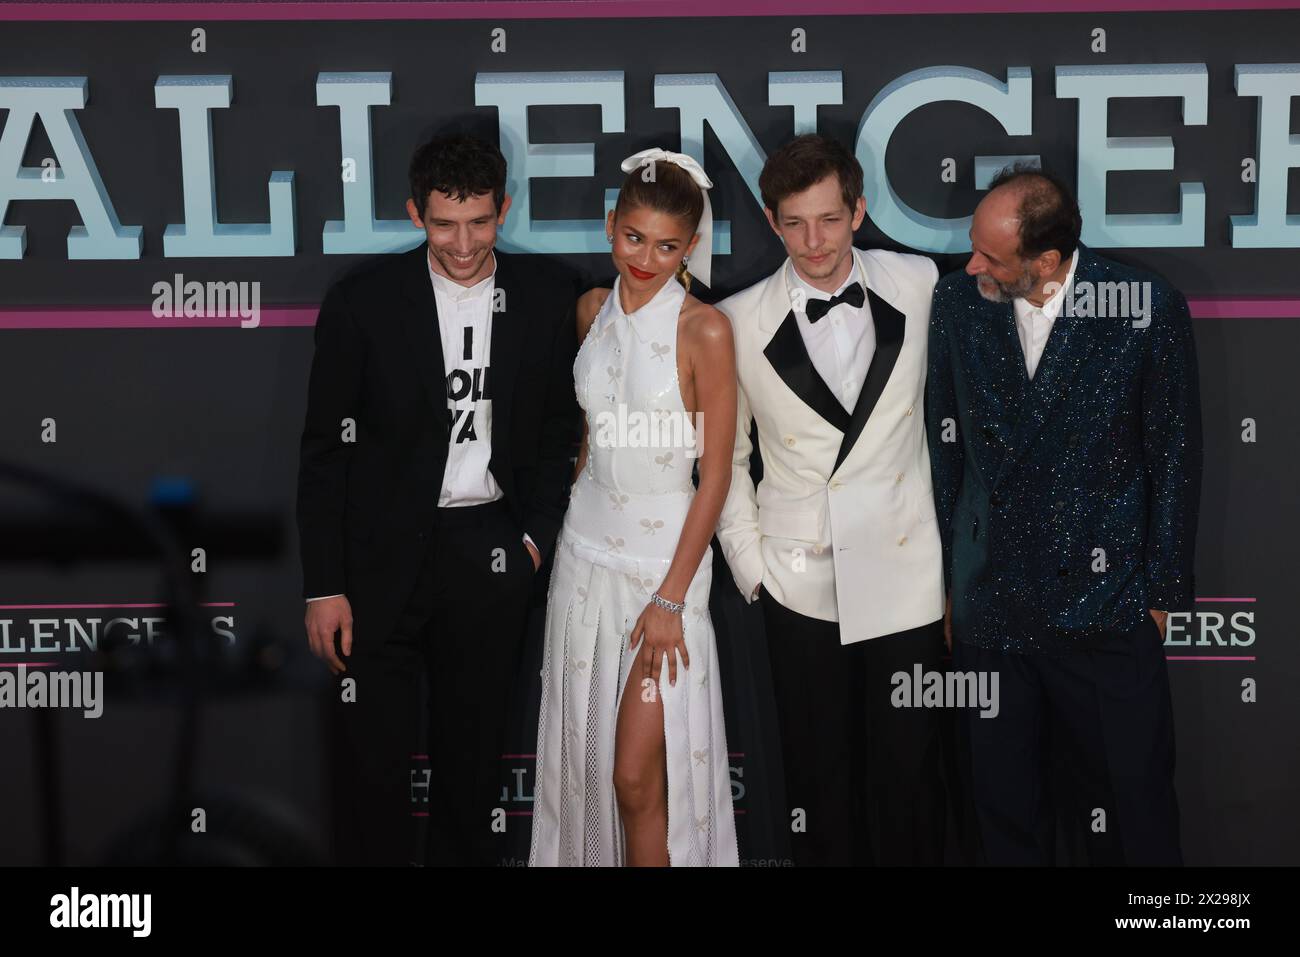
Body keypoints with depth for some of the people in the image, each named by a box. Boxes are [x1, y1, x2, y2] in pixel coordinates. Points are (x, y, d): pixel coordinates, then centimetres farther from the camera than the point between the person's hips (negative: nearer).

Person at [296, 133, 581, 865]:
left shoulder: (545, 301, 1)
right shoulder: (362, 303, -5)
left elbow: (559, 431, 10)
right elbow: (326, 451, -2)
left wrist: (538, 534, -1)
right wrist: (324, 587, -5)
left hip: (492, 553, 2)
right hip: (384, 554, -2)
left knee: (475, 755, 13)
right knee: (374, 760, 1)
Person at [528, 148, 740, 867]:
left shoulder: (704, 330, -15)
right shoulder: (594, 310, 3)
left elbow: (716, 476, -13)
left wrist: (671, 597, -15)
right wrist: (567, 522, 16)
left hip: (664, 553, -5)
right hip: (588, 544, 6)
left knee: (637, 774, -5)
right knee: (584, 749, 12)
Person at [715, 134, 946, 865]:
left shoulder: (920, 285, -2)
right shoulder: (739, 321, -3)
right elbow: (724, 456, 7)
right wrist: (750, 565, 2)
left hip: (906, 580, 0)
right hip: (801, 585, 0)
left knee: (909, 778, 5)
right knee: (821, 780, 9)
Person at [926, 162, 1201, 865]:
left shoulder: (1150, 310, -9)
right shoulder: (957, 303, -1)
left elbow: (1177, 461, -1)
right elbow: (943, 451, 7)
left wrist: (1161, 591, 0)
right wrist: (944, 581, 8)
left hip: (1106, 608, -2)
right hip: (988, 608, 3)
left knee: (1131, 804, 7)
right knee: (1006, 812, 12)